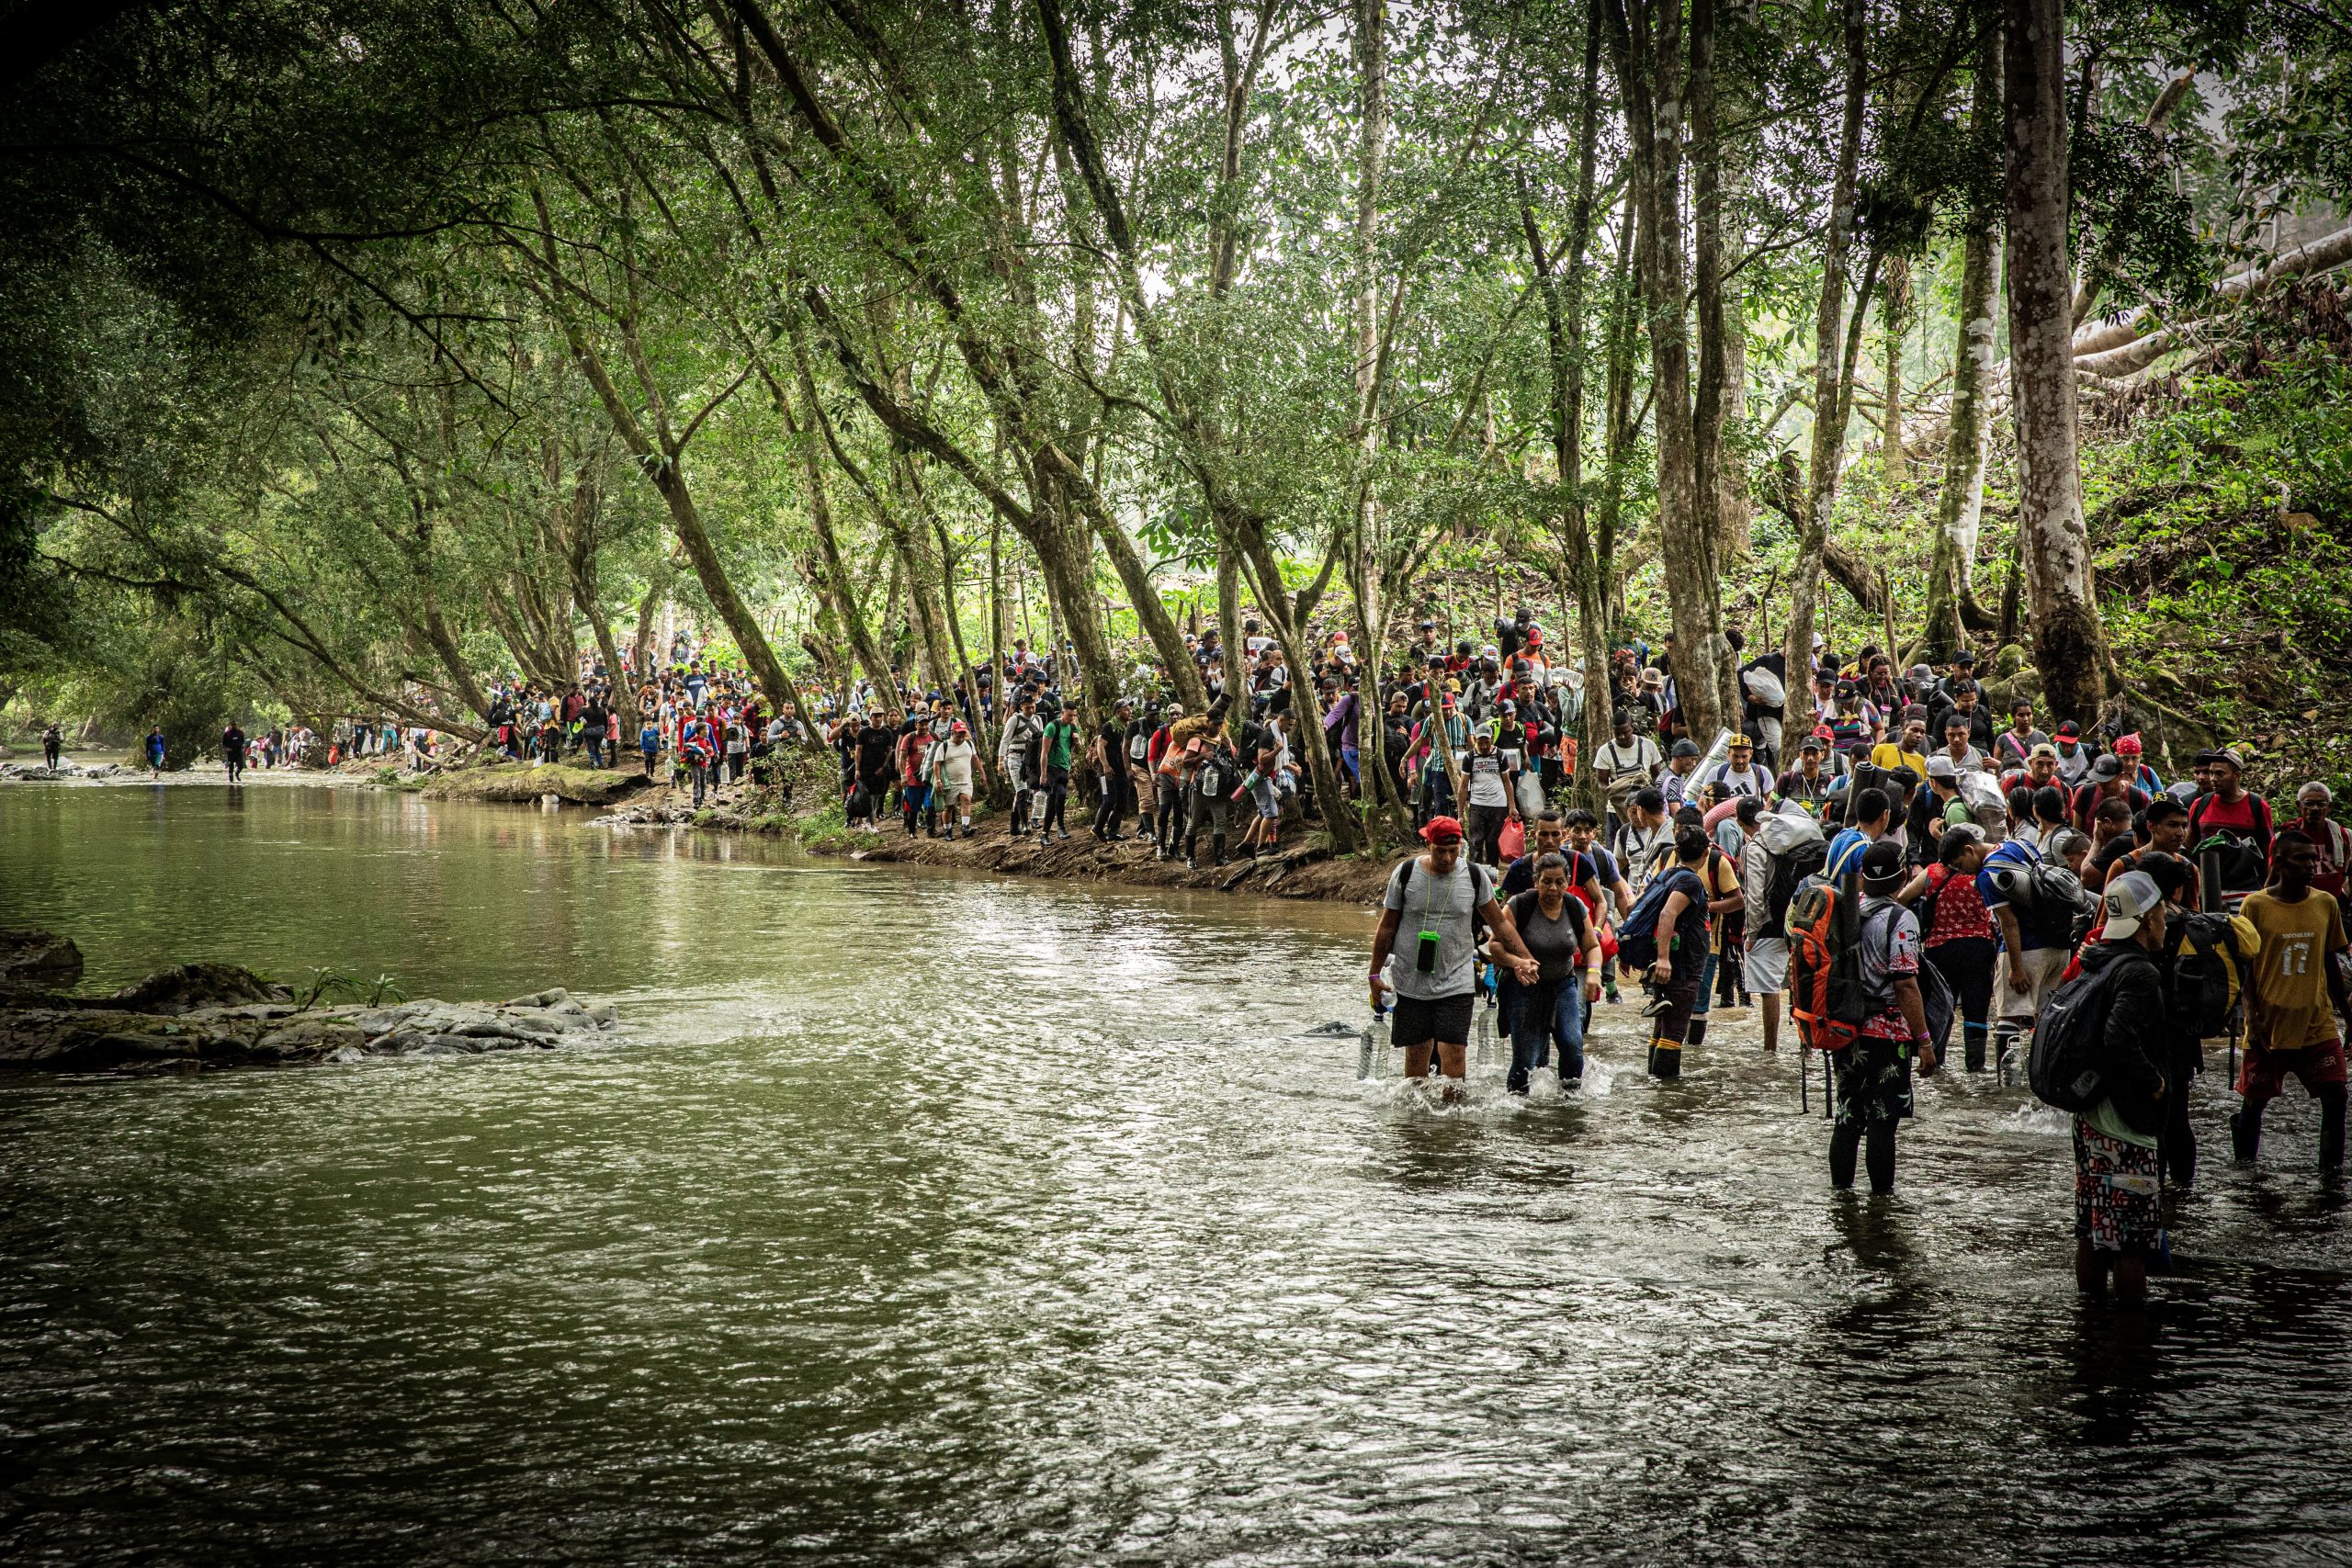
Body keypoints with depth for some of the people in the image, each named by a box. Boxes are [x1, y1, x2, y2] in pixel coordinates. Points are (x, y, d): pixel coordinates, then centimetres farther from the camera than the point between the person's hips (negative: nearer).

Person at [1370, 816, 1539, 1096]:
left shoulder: (1474, 876, -2)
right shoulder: (1406, 873, -4)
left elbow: (1500, 923, 9)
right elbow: (1387, 927, 5)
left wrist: (1525, 959, 4)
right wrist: (1375, 973, 5)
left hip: (1456, 984, 0)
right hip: (1411, 981, 0)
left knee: (1454, 1052, -11)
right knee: (1416, 1054, 5)